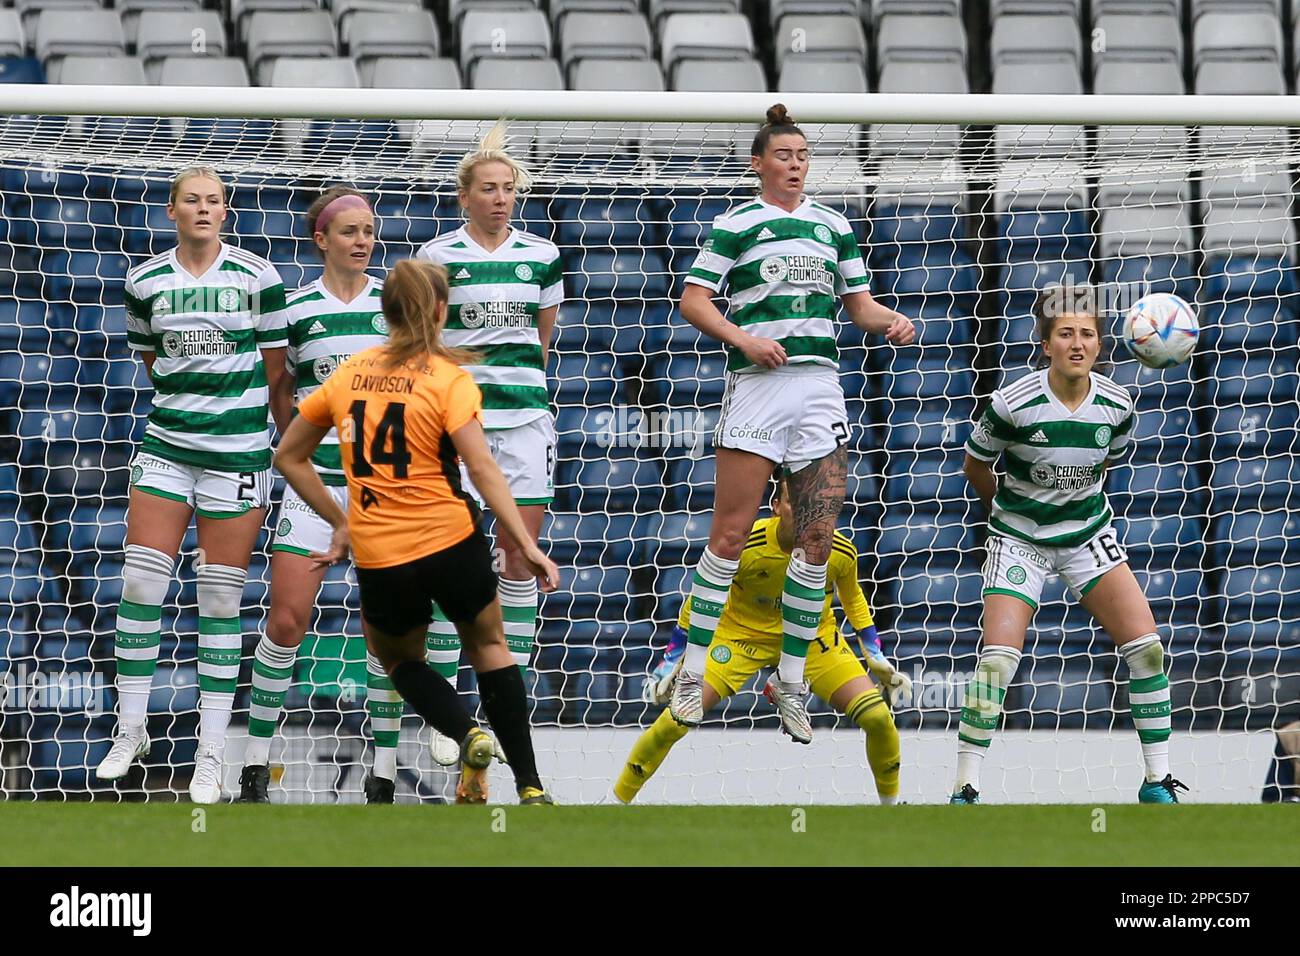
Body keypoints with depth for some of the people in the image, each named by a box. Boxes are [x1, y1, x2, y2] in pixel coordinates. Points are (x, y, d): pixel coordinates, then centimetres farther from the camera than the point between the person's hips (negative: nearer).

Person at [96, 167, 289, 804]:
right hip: (166, 447, 3)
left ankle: (211, 754, 4)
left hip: (238, 453, -3)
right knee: (140, 583, -3)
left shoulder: (256, 277, -4)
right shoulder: (145, 283, 4)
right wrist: (189, 398, 10)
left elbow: (275, 367, 2)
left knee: (221, 601, 0)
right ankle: (130, 733, 12)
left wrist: (234, 408, 5)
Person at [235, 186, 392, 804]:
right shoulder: (295, 309, 2)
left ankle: (384, 766, 6)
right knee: (287, 619, -6)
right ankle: (257, 758, 5)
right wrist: (306, 442, 6)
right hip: (316, 479, -1)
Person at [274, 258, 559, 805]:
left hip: (379, 559, 2)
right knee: (488, 647, 21)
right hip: (452, 544, -2)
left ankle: (465, 735, -2)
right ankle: (530, 786, 13)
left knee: (397, 657, 26)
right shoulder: (449, 379, -6)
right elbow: (483, 470, -16)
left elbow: (289, 458, 13)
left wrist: (340, 521, 17)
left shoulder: (349, 374, 6)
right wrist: (528, 548, -17)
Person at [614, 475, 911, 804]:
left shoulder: (840, 551, -20)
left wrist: (876, 656, 5)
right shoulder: (743, 545, -28)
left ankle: (891, 802, 15)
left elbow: (852, 597, 4)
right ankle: (617, 801, 0)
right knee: (677, 719, -18)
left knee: (877, 717, -13)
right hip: (743, 634, -2)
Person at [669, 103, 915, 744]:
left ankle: (790, 684, 9)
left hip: (820, 385, 4)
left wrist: (892, 323, -2)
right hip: (756, 381, -4)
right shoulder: (736, 225, 3)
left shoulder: (832, 225, 16)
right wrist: (744, 339, -15)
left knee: (817, 540, 0)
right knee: (731, 534, -8)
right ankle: (692, 675, -2)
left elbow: (859, 305, 19)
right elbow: (693, 302, -1)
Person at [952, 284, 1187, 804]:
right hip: (1020, 540, -3)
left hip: (1087, 533, 3)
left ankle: (1157, 783, 4)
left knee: (1145, 646, -7)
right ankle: (964, 790, -8)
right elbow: (975, 464, -2)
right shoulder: (1014, 404, -22)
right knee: (998, 657, -16)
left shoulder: (1117, 406, -11)